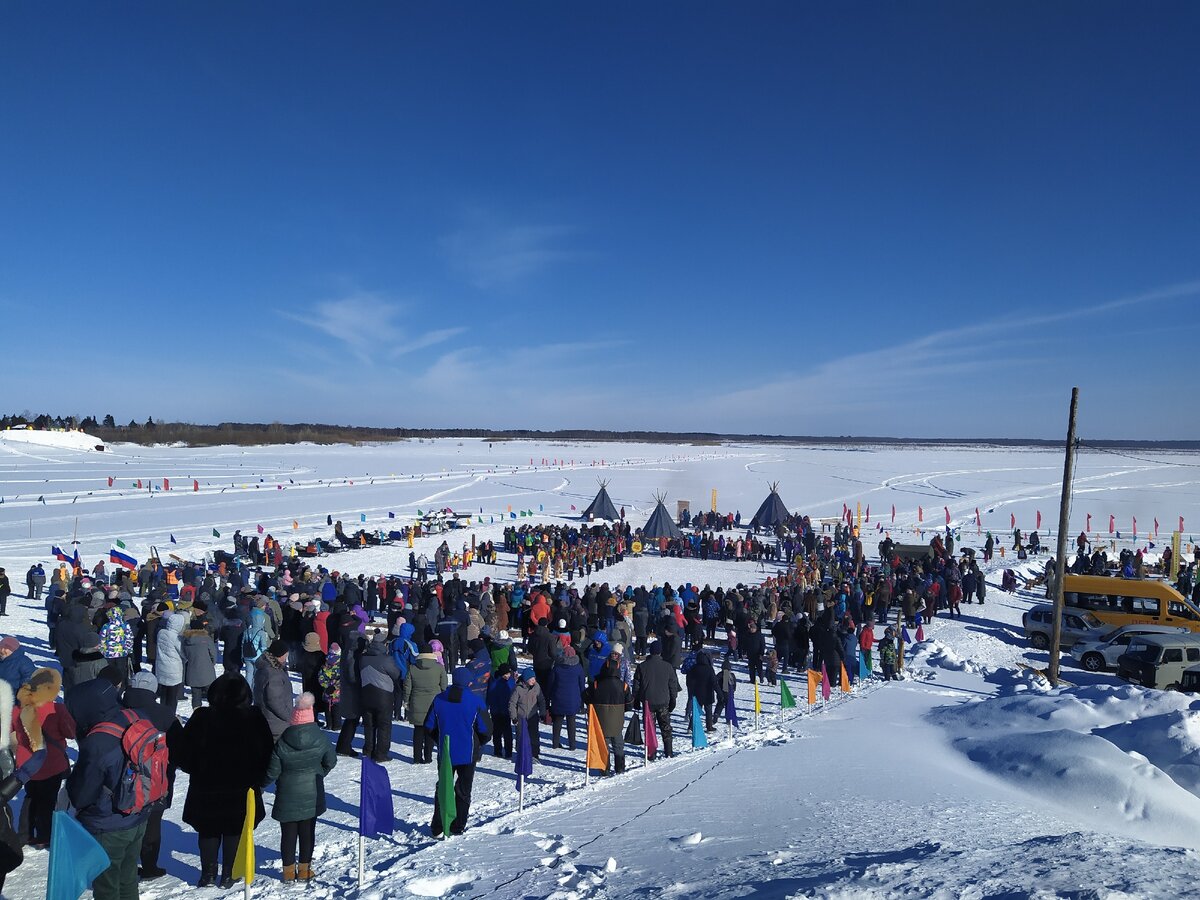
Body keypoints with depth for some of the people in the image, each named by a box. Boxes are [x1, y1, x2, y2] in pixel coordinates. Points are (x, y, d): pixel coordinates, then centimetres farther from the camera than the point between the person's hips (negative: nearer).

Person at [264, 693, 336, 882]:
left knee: (288, 833, 11)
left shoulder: (281, 743, -15)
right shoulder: (321, 739, -10)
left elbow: (272, 772, -9)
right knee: (307, 831, 12)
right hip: (312, 795, 1)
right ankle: (305, 869, 18)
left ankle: (289, 870, 19)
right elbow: (330, 762, 3)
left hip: (287, 795, -1)